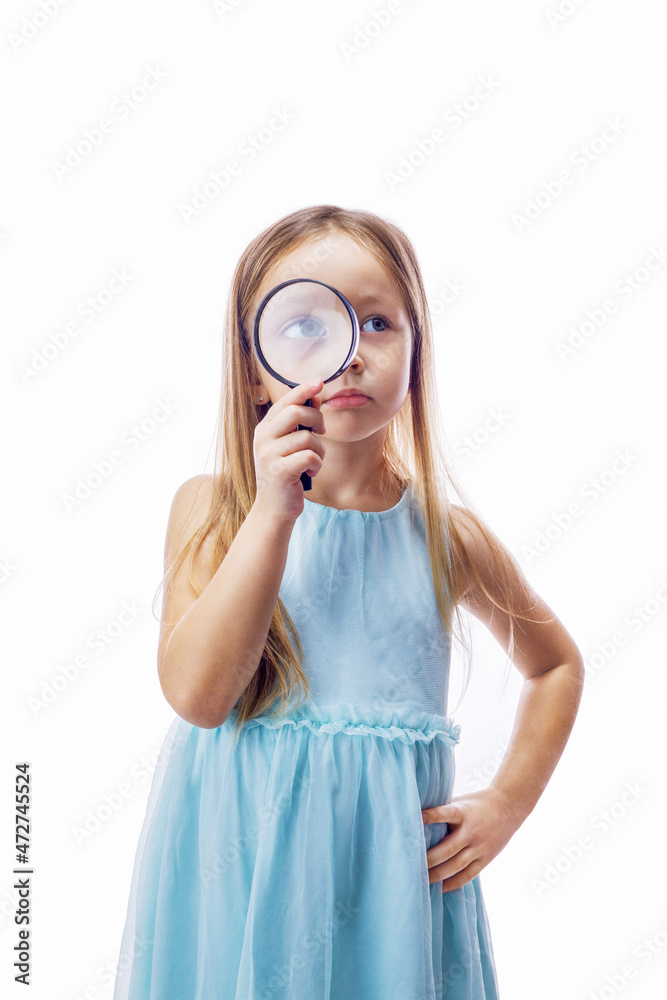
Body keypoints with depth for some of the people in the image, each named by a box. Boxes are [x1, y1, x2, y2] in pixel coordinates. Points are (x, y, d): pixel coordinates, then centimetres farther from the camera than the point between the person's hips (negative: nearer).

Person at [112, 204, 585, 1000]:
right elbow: (197, 693, -19)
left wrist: (507, 804, 3)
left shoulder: (448, 537, -2)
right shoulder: (210, 507, -6)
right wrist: (273, 513, -24)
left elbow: (556, 665, 14)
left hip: (392, 867, 1)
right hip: (239, 867, -1)